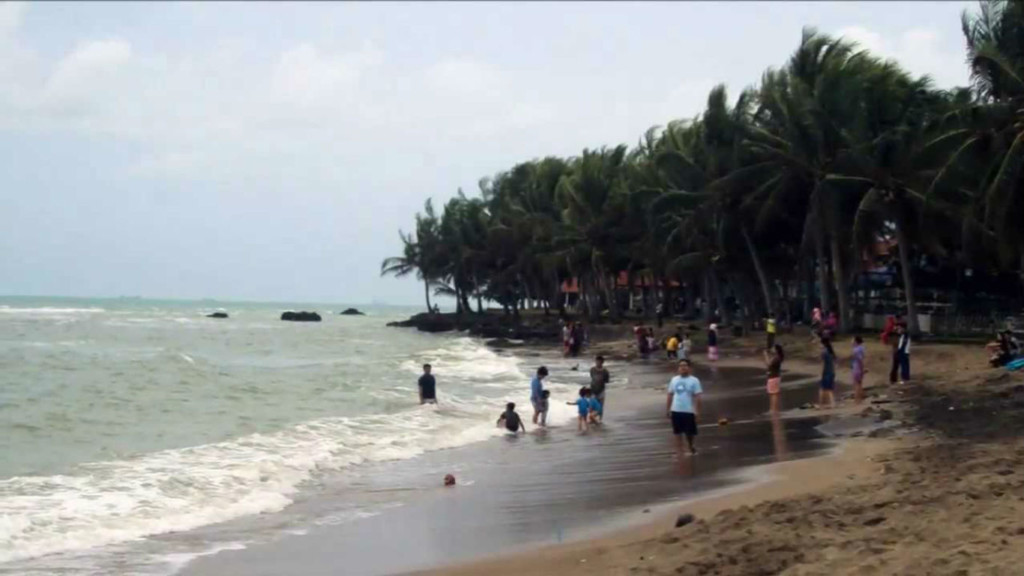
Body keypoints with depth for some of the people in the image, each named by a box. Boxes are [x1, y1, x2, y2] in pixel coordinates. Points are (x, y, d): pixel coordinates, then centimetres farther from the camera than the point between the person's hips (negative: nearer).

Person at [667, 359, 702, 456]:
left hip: (689, 411, -4)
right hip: (676, 411, 4)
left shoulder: (694, 381, -7)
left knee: (690, 433, 5)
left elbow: (697, 397, -10)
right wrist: (667, 409, 9)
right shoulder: (674, 380, 7)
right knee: (677, 433, 7)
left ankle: (693, 450, 25)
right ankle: (679, 453, 14)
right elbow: (670, 395, 12)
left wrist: (697, 412, -15)